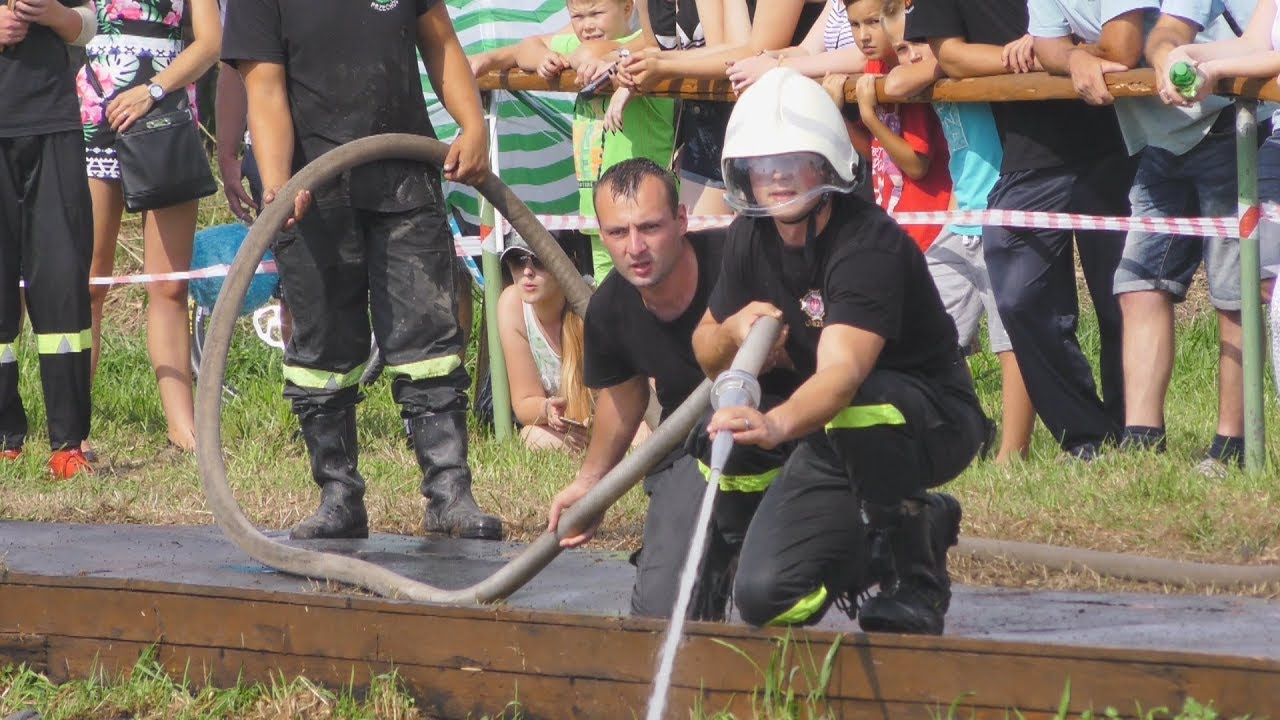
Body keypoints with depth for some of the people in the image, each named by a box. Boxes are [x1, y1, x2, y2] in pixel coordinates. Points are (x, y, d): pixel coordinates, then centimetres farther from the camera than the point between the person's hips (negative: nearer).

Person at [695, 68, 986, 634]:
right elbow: (706, 351, 9)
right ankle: (925, 524, 18)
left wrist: (778, 424, -65)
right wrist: (735, 330, -17)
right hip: (835, 435, 7)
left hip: (937, 421, -7)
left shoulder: (868, 243, -28)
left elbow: (843, 370, -45)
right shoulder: (752, 237, -4)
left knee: (854, 407, -41)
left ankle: (917, 577, -16)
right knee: (763, 598, -9)